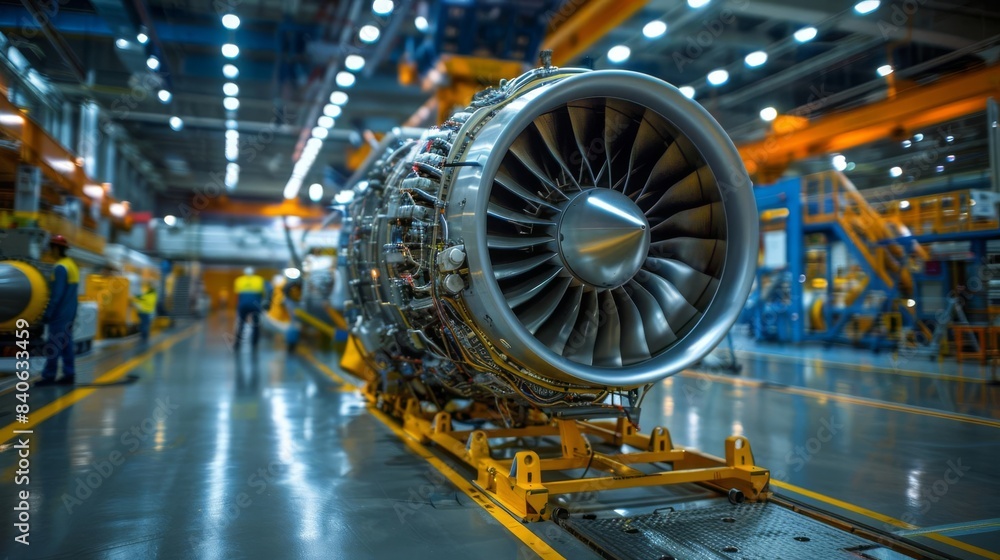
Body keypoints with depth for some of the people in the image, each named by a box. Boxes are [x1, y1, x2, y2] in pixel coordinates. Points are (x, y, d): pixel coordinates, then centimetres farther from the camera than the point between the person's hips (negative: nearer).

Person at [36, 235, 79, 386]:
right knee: (66, 344, 9)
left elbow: (56, 294, -19)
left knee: (53, 345, -4)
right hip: (69, 313, 9)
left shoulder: (60, 267, -15)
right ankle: (69, 375, 10)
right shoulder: (72, 265, 13)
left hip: (59, 314, -9)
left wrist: (47, 313, -15)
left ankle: (49, 376, -1)